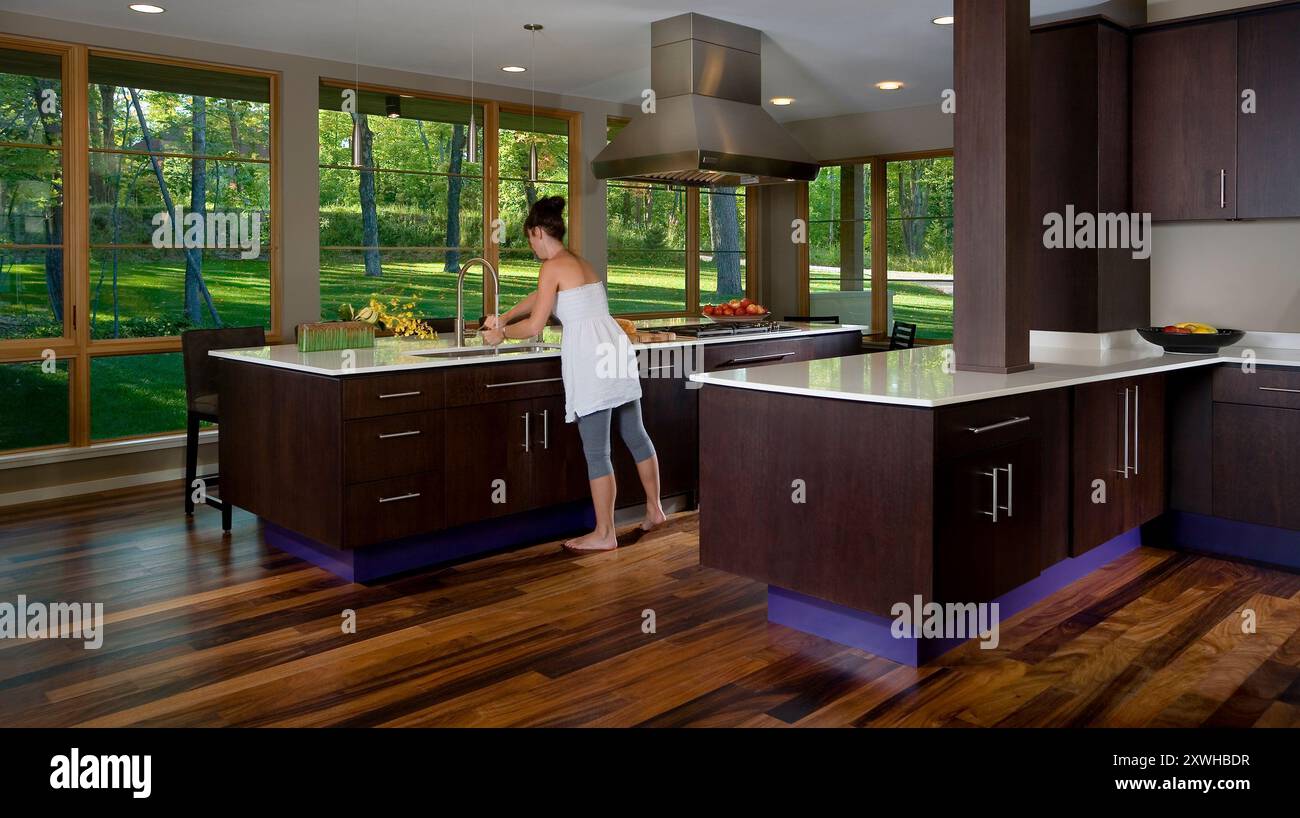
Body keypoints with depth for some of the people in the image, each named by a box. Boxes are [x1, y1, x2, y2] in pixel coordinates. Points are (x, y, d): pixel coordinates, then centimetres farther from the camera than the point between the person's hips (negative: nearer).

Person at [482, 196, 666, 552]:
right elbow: (538, 297, 32)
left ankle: (604, 534, 8)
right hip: (615, 348, 9)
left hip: (588, 357, -9)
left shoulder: (552, 267, -6)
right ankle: (654, 509, 31)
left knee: (596, 450, 0)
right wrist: (502, 318, 39)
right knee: (635, 434, 18)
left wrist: (501, 334, 12)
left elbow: (534, 326, -6)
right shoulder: (581, 262, 20)